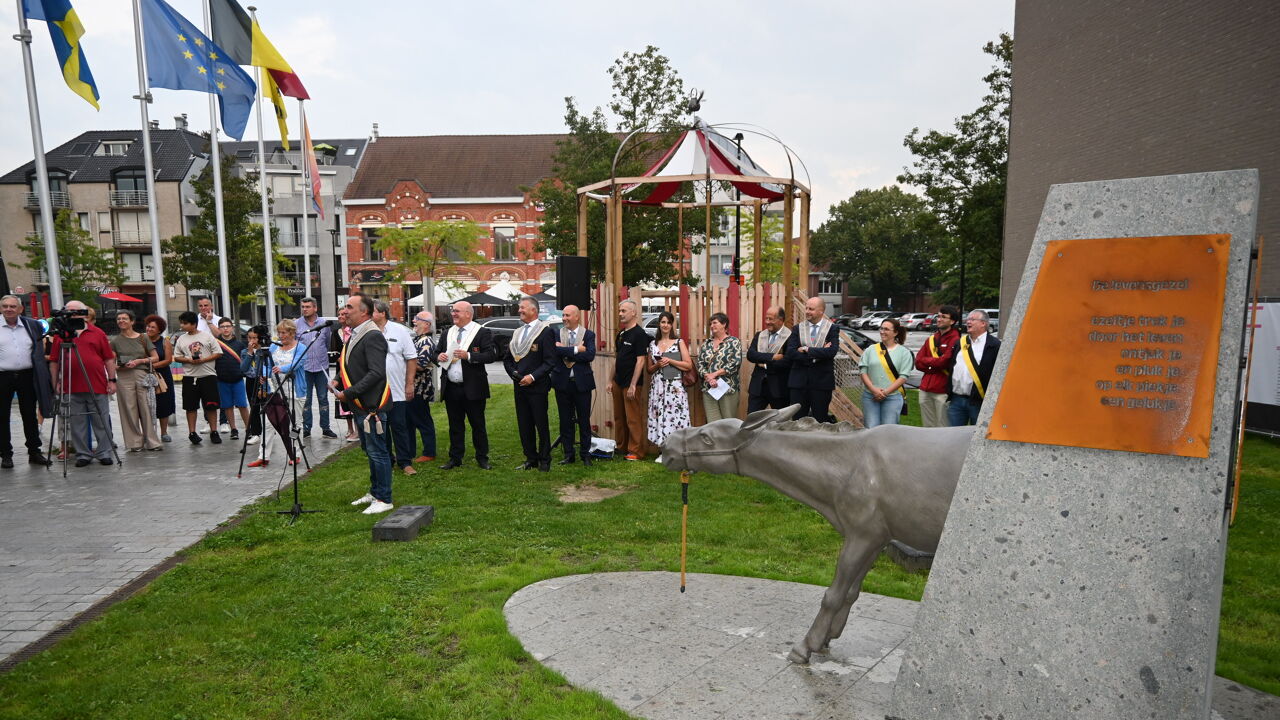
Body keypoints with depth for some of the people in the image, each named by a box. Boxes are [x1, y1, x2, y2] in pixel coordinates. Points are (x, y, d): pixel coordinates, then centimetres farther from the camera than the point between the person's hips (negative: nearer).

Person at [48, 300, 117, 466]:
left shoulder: (97, 333, 6)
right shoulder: (60, 335, 7)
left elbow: (109, 359, 6)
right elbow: (54, 362, 7)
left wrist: (112, 380, 0)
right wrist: (56, 383, 0)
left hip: (97, 387, -1)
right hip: (72, 388, 1)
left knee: (102, 422, 3)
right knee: (77, 424, 7)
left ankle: (104, 453, 12)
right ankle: (83, 454, 15)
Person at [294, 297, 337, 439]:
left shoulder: (324, 324, 4)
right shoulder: (296, 324, 0)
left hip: (322, 366, 1)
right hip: (303, 367, -1)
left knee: (323, 398, 6)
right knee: (305, 399, 5)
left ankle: (325, 428, 12)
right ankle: (306, 428, 13)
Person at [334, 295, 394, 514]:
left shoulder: (373, 336, -16)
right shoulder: (354, 336, 14)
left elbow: (376, 373, -24)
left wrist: (348, 393, -22)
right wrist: (339, 381, 6)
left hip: (371, 405, -10)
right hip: (359, 405, 10)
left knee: (377, 452, -3)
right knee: (369, 450, 20)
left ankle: (384, 499, 7)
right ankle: (375, 492, 33)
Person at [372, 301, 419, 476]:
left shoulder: (400, 331, -3)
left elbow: (411, 358, -1)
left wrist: (410, 384, -5)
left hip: (396, 390, -3)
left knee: (399, 426, 1)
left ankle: (404, 462, 9)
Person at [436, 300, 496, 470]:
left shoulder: (482, 333, -5)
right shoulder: (447, 334, 13)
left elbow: (491, 355, -14)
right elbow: (437, 354, 20)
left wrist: (468, 356, -23)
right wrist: (439, 357, -3)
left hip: (472, 388, -5)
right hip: (451, 388, 5)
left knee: (478, 425, 5)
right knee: (455, 425, 13)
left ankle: (482, 458, 16)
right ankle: (455, 458, 22)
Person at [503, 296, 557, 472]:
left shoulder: (546, 332, -7)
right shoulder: (517, 333, 14)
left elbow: (550, 361, -12)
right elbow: (507, 358, 17)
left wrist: (532, 377, -17)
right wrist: (514, 374, 0)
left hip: (537, 387, -6)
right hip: (519, 386, 6)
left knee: (541, 425, 1)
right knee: (524, 425, 10)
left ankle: (544, 461, 11)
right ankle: (531, 459, 21)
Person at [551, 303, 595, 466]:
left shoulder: (588, 335, -1)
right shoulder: (557, 333, 3)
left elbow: (590, 355, -18)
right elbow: (556, 350, -17)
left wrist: (566, 351, -16)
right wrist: (576, 350, -19)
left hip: (582, 382, -1)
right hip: (562, 382, 2)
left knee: (584, 420, 6)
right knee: (565, 420, 9)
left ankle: (586, 454, 18)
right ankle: (568, 454, 20)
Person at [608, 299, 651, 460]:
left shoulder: (639, 334, -11)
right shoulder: (621, 334, 13)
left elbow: (640, 360, -16)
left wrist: (633, 384, -19)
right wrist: (611, 380, 14)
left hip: (631, 383, -8)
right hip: (618, 382, 8)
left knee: (633, 418, -2)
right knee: (619, 417, 14)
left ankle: (635, 451, 6)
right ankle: (621, 447, 25)